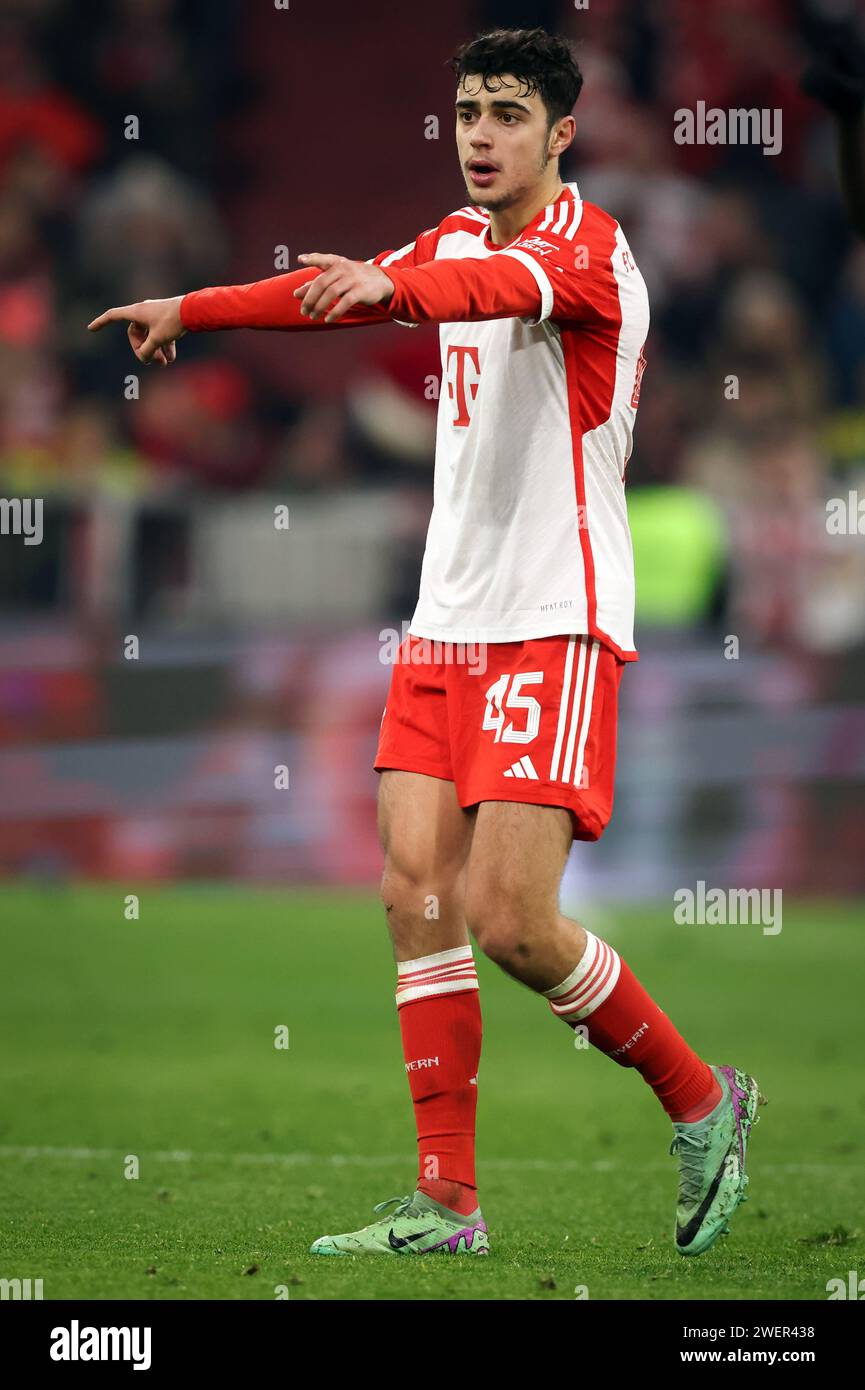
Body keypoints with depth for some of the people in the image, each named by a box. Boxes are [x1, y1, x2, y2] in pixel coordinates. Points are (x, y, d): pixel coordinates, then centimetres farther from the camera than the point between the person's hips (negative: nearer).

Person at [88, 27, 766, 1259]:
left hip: (554, 625, -8)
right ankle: (446, 1201, 0)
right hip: (447, 623, 8)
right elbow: (336, 291, 30)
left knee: (510, 921, -14)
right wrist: (192, 310, 31)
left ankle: (702, 1101, 7)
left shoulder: (588, 244, -12)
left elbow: (511, 284, -34)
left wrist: (389, 282, -53)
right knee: (417, 892, -3)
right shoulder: (458, 241, 15)